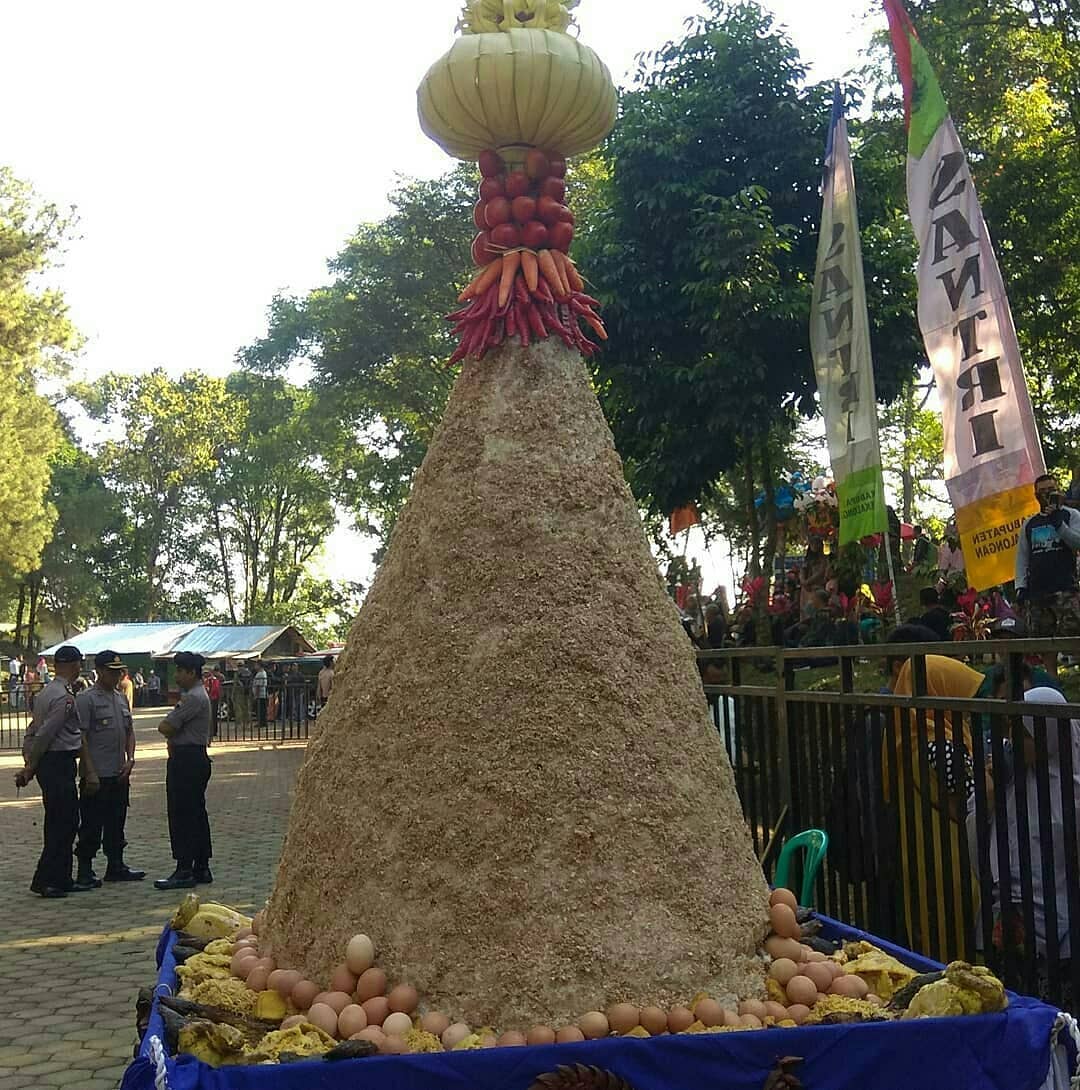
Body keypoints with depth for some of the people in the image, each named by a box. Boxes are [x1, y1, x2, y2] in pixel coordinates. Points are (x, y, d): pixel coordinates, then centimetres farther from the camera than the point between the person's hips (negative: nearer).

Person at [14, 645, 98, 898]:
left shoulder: (48, 692, 15)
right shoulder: (64, 697, -16)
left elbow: (32, 732, 15)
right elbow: (44, 735, -18)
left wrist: (29, 766, 11)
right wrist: (30, 769, -9)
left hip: (51, 764, 10)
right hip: (59, 763, -10)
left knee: (67, 822, 13)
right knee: (61, 824, -4)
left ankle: (62, 880, 19)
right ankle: (44, 881, 1)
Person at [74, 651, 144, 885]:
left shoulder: (121, 698, 14)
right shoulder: (86, 699, -10)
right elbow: (80, 736, -13)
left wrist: (130, 760, 4)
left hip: (120, 774, 8)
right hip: (97, 775, -8)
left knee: (117, 823, 14)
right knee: (92, 824, 0)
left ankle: (116, 866, 23)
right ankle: (85, 869, 9)